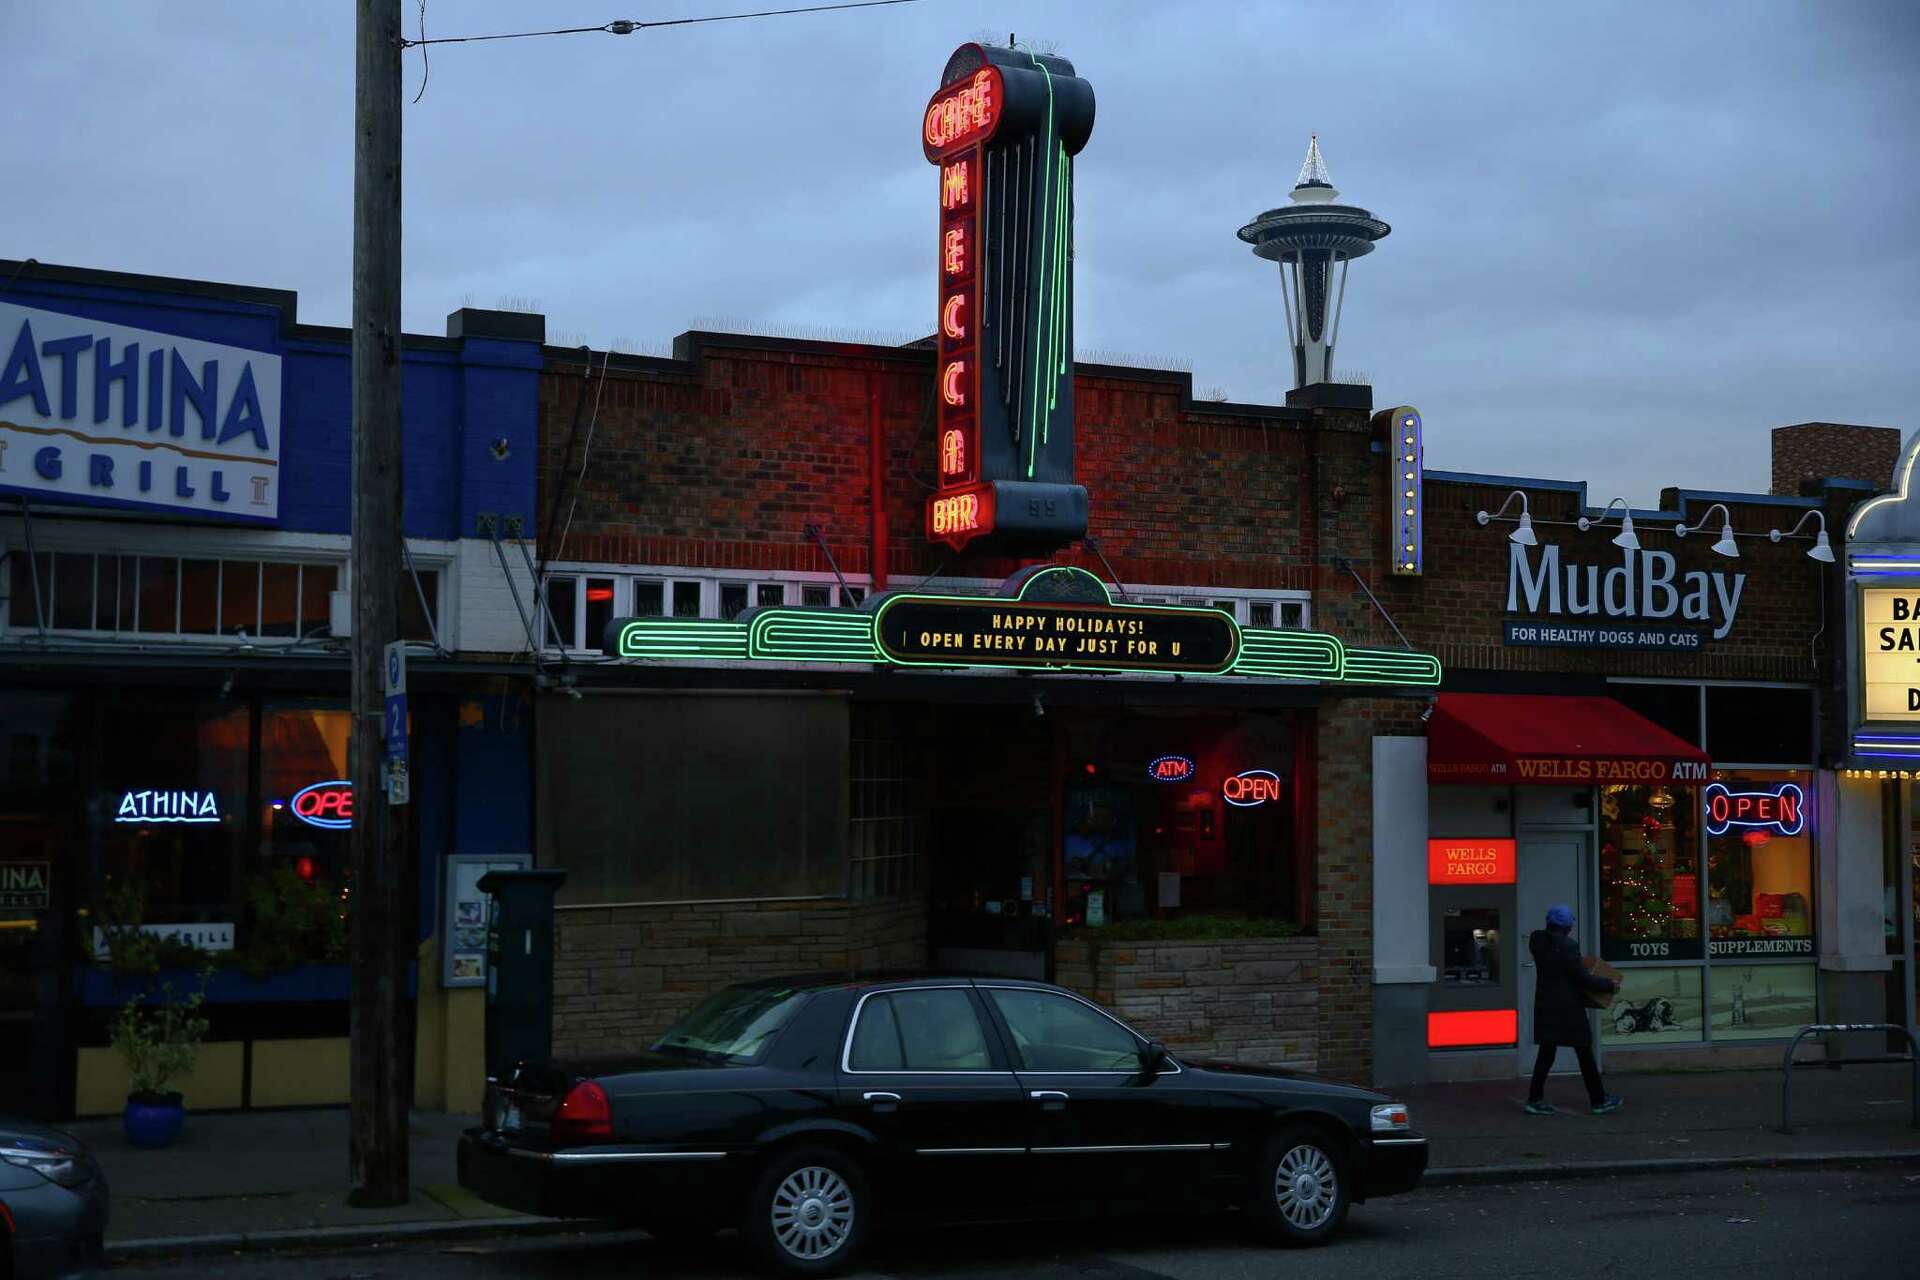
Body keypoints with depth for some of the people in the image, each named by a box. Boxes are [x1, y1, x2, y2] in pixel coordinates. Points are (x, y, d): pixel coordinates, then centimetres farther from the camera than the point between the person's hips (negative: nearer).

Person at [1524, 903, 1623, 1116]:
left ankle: (1535, 1099, 5)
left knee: (1546, 1054, 10)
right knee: (1584, 1053, 6)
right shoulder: (1568, 946, -19)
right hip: (1568, 1008, -6)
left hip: (1546, 1006, 6)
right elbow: (1583, 978, -15)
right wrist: (1610, 985, -2)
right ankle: (1598, 1100, 15)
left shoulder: (1538, 942, 2)